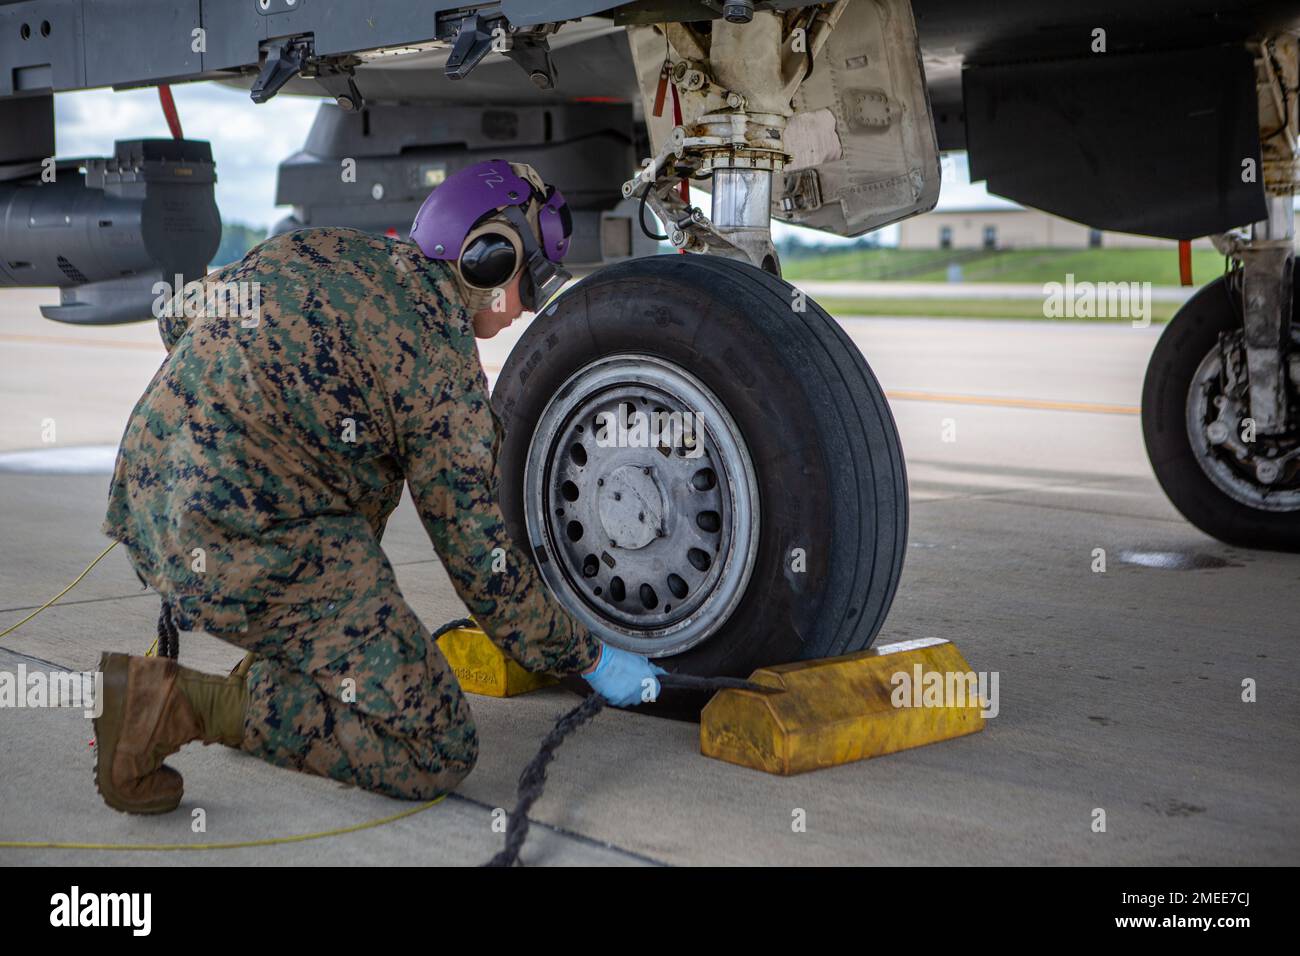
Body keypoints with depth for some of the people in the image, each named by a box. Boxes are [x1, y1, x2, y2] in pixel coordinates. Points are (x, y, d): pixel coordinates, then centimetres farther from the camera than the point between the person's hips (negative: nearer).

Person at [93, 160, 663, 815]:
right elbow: (481, 558, -6)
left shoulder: (319, 246, 14)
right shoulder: (442, 358, -8)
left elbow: (176, 319, 28)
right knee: (438, 754, -5)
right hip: (252, 554, -9)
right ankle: (185, 705, -11)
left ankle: (275, 666, 20)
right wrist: (590, 659, 6)